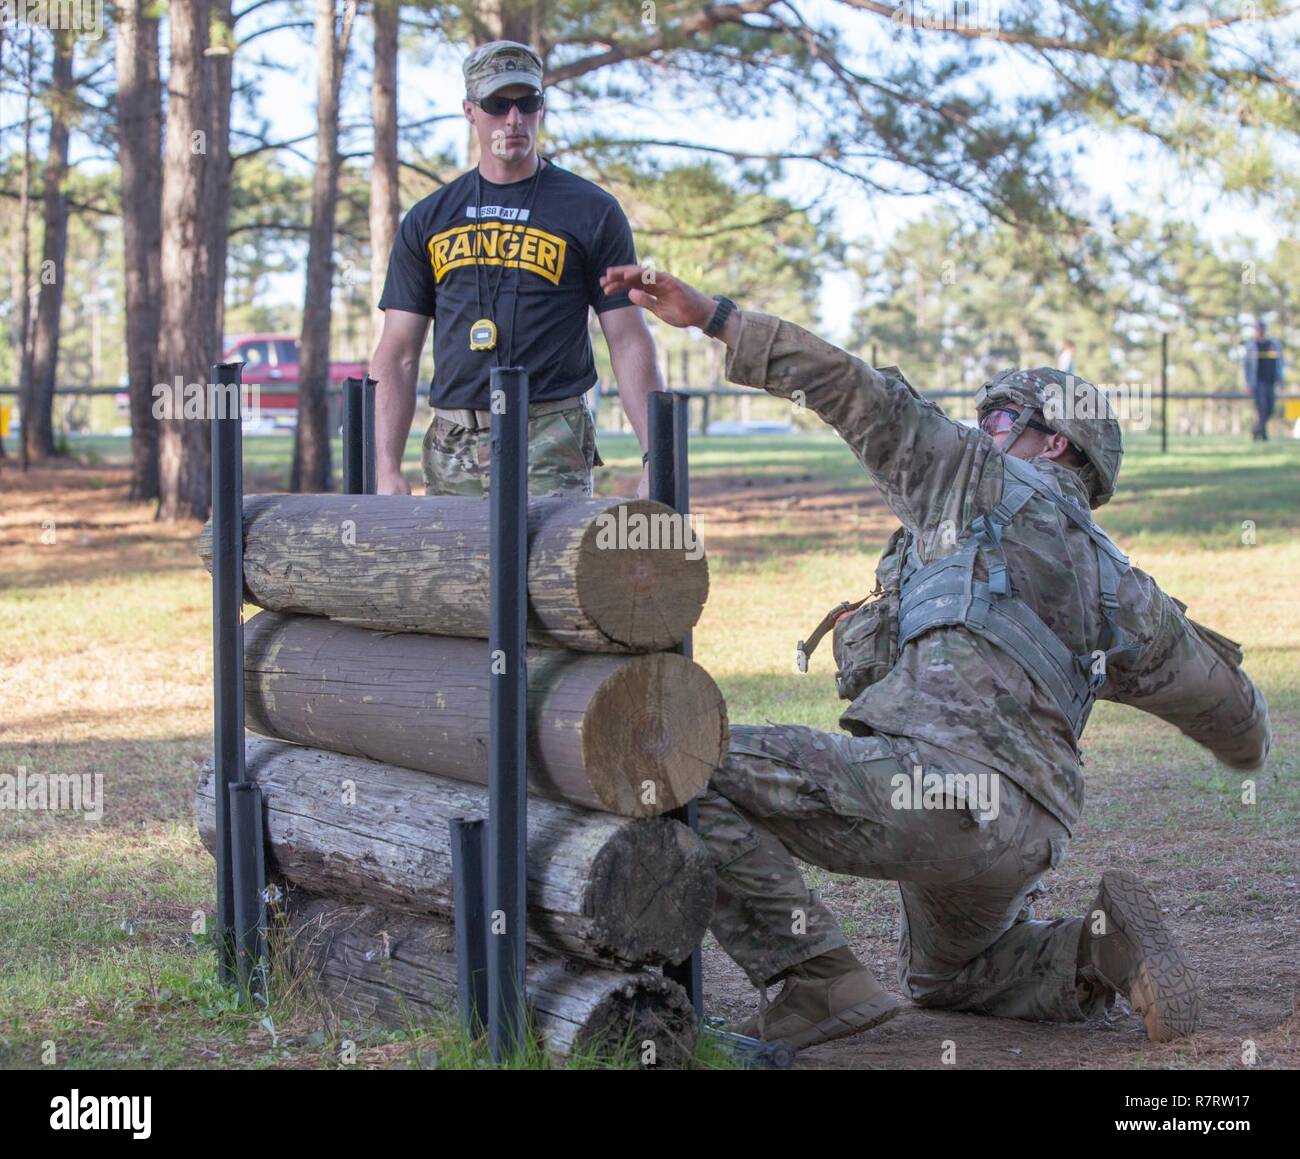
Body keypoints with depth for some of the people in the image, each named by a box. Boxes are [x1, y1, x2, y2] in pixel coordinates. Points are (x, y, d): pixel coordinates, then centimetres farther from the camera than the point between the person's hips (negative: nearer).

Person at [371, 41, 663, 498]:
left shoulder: (591, 211, 6)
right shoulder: (428, 220, 13)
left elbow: (629, 341, 2)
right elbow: (398, 354, 12)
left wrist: (657, 459, -7)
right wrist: (387, 469, 2)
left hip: (550, 447, -3)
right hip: (452, 451, 3)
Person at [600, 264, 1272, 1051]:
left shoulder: (982, 481, 12)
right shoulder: (1115, 587, 27)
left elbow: (849, 388, 8)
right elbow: (1226, 705, 35)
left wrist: (709, 315, 12)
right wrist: (1249, 746, 59)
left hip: (933, 773, -8)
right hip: (1029, 833, 8)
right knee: (950, 976, 36)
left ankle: (820, 984, -11)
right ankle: (1101, 951, 9)